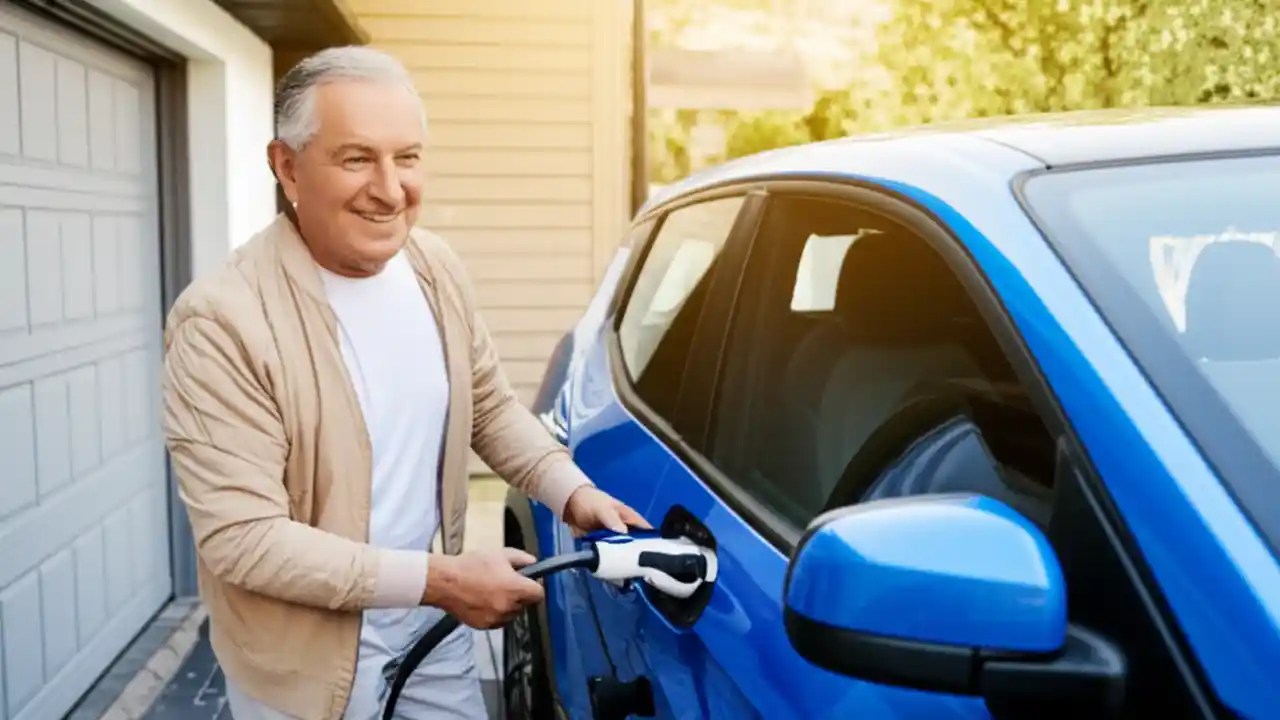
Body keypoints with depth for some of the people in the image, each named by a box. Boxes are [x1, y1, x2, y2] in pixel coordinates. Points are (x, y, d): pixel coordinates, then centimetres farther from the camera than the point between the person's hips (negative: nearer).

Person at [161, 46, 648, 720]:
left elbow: (491, 405, 9)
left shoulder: (436, 266, -4)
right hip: (302, 666, -5)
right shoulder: (223, 321, -24)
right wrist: (436, 580, -26)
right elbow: (240, 537, -25)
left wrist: (573, 492, -7)